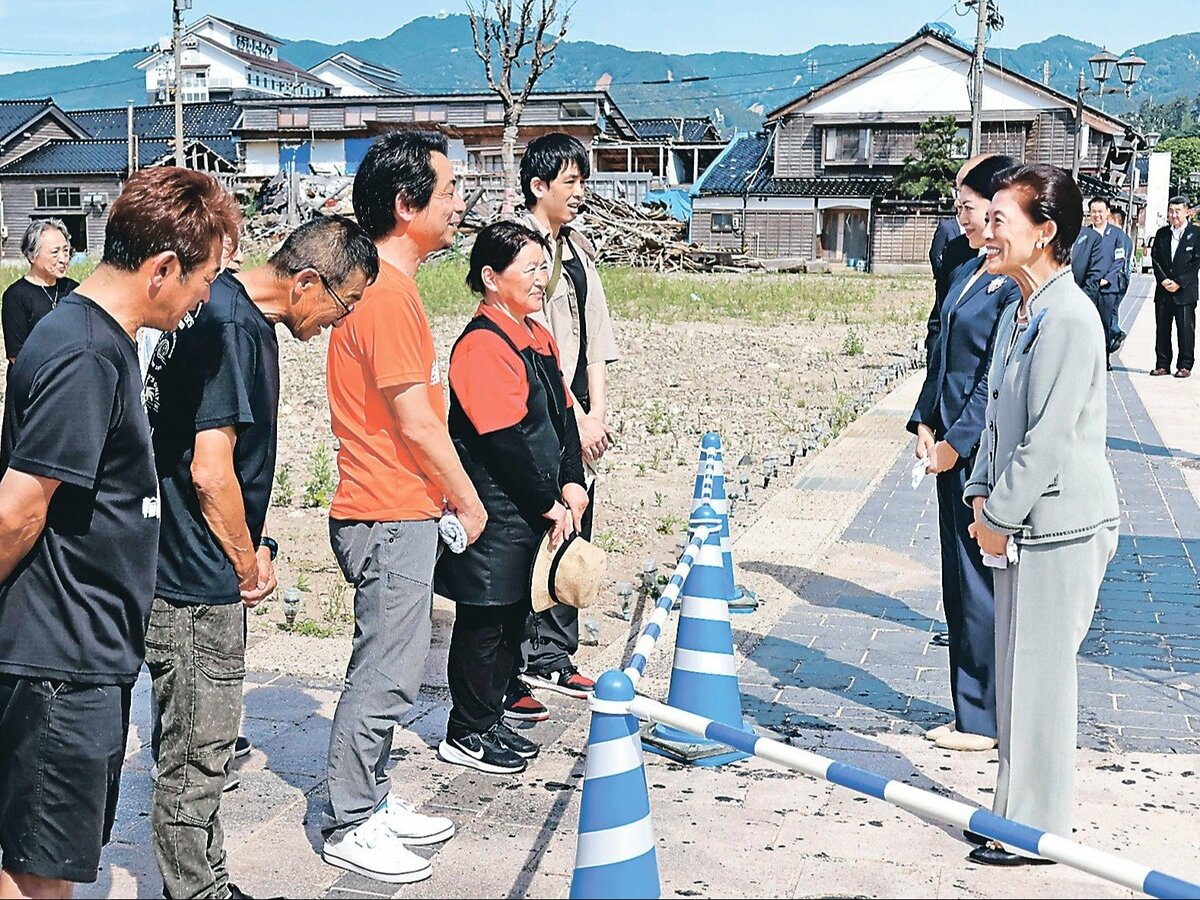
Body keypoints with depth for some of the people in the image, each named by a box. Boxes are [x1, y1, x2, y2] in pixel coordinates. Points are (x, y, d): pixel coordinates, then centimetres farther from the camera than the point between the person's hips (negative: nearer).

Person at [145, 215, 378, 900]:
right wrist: (248, 562, -10)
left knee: (204, 745, 18)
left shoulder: (241, 315, 11)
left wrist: (256, 544, 11)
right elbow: (210, 472, -24)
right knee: (197, 754, 1)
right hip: (199, 585, -10)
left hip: (204, 572, 10)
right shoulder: (232, 327, -21)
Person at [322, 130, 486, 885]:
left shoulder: (384, 284, 13)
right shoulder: (387, 294, -19)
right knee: (385, 676, -1)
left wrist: (444, 492, 17)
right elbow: (417, 424, -19)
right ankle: (351, 828, 11)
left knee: (388, 671, 18)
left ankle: (373, 803, 29)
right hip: (392, 517, -10)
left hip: (397, 513, 10)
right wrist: (467, 499, -8)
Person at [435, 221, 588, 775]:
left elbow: (562, 414, 14)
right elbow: (507, 439, -21)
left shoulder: (538, 337, 13)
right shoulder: (482, 345, -18)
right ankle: (466, 734, 15)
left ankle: (488, 720, 29)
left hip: (534, 512, 9)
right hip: (494, 515, -9)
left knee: (513, 615, 16)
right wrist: (549, 504, -15)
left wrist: (571, 484, 2)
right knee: (484, 621, 2)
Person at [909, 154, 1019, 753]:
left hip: (987, 451, -9)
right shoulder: (967, 274, 13)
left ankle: (984, 719, 12)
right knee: (960, 582, 14)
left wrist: (958, 441, -15)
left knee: (982, 584, 0)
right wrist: (926, 422, 8)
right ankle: (970, 709, 25)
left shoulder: (1019, 282, -15)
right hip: (952, 446, 9)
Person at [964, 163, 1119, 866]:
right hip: (1022, 521, 9)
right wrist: (983, 494, 8)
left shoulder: (1068, 317, -19)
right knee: (1020, 671, 17)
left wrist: (999, 516, -14)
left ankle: (1038, 830, 16)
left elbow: (1048, 438, -21)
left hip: (1060, 526, -9)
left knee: (1040, 675, 1)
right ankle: (1022, 811, 32)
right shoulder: (1018, 312, 11)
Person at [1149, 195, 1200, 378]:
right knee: (1162, 328, 6)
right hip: (1163, 290, 4)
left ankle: (1185, 366, 5)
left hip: (1185, 291, -4)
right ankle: (1162, 365, 12)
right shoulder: (1161, 234, 11)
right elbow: (1155, 259, 7)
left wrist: (1179, 283, -12)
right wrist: (1164, 280, -8)